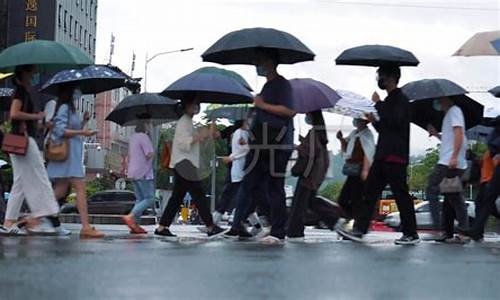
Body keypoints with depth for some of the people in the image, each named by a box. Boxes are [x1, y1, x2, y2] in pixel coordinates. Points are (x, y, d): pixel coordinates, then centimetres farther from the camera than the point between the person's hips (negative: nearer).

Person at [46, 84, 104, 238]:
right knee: (80, 188, -14)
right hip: (67, 153, -10)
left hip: (73, 154, 10)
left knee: (60, 190, 6)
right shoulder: (64, 107, -7)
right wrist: (82, 132, -20)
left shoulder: (70, 108, 22)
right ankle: (86, 226, -18)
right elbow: (61, 130, -17)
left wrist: (83, 122, 11)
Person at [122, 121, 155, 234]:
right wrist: (152, 153, 0)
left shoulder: (132, 137, 16)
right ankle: (130, 216, -21)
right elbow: (150, 154, -19)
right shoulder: (144, 137, -12)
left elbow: (129, 156, 25)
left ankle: (135, 225, 5)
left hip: (133, 172, 9)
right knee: (149, 199, -8)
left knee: (140, 199, 12)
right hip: (143, 173, -9)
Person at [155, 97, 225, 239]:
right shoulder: (184, 121, -9)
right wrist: (200, 135, -21)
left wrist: (205, 136, 15)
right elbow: (184, 142, -20)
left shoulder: (188, 121, 23)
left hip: (185, 164, 11)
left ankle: (162, 227, 9)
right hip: (184, 163, -11)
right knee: (199, 194, -10)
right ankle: (210, 227, -9)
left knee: (177, 197, 9)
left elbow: (191, 141, 26)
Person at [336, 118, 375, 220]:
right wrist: (341, 139, 8)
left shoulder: (366, 134, -10)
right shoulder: (354, 133, 16)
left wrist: (365, 170, -23)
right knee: (342, 200, 11)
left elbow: (368, 153, -17)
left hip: (359, 172, -9)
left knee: (356, 200, -9)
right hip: (352, 172, 9)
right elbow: (345, 150, 25)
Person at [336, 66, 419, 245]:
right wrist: (374, 121, 11)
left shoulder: (400, 99, -7)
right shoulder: (390, 100, 21)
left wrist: (378, 104, -15)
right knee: (370, 191, 4)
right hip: (383, 155, 10)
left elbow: (394, 122, -23)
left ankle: (411, 234, 3)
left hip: (395, 156, -10)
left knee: (401, 194, -4)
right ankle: (359, 230, 3)